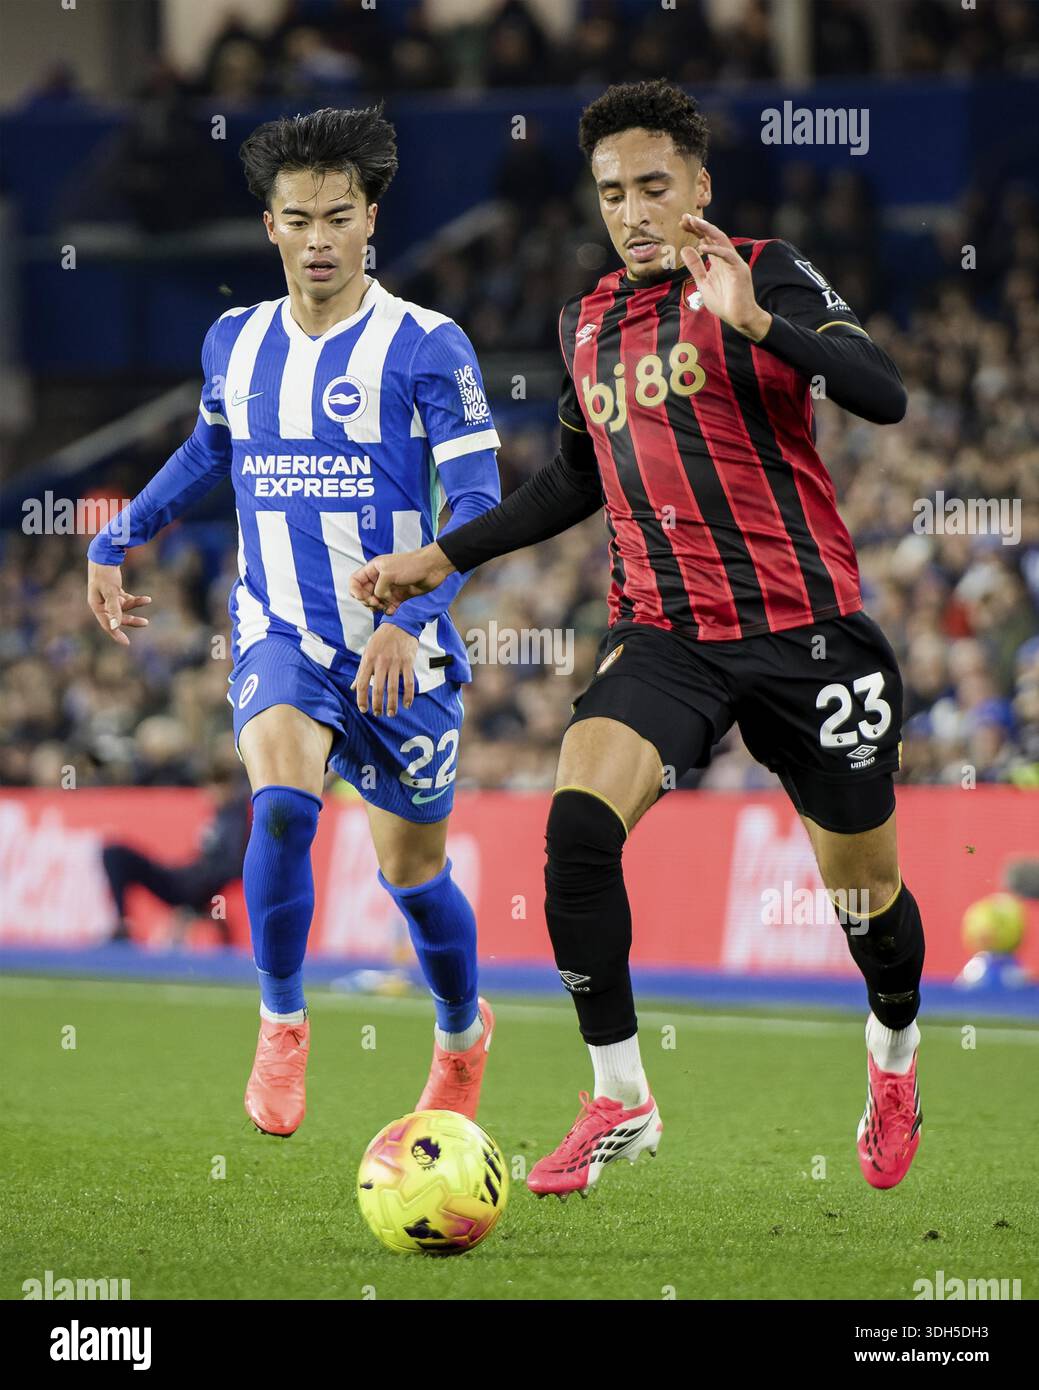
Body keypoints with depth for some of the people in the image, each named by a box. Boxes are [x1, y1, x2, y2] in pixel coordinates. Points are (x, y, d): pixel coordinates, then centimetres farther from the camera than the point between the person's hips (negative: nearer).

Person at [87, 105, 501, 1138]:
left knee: (412, 872, 11)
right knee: (281, 802, -28)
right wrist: (115, 541, 25)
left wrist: (412, 615, -28)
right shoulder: (234, 343, 4)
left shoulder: (426, 347, -11)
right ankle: (280, 1025, -10)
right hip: (280, 637, 2)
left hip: (402, 652, -2)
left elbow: (477, 503, -15)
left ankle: (462, 1029, 42)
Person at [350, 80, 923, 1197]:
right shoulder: (588, 324, 11)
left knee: (863, 883, 7)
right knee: (578, 819, -23)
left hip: (804, 626, -3)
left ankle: (894, 1054, 41)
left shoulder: (762, 274, -5)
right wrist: (445, 557, 22)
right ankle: (619, 1103, -13)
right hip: (662, 632, 3)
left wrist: (755, 321, -31)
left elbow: (883, 396, -19)